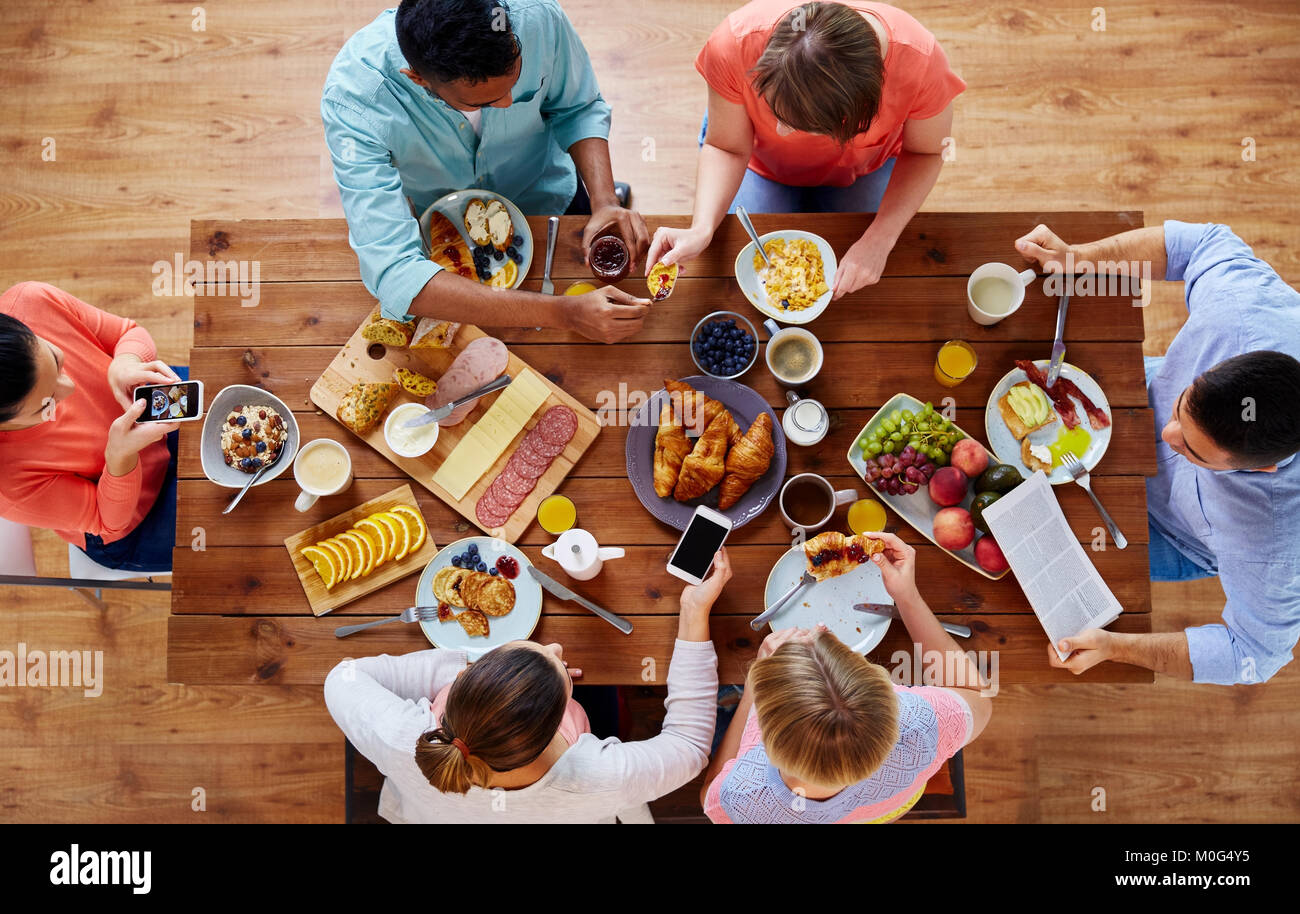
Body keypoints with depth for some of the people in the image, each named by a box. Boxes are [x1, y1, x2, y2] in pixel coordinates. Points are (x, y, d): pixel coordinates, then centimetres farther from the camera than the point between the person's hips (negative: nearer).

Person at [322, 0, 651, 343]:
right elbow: (394, 276, -49)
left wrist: (605, 203, -31)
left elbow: (578, 108, -11)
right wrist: (562, 313, -56)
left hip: (547, 199, 2)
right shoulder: (353, 99, -42)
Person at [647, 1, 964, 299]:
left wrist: (879, 240, -32)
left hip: (863, 172, 0)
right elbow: (727, 148, -24)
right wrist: (701, 230, -40)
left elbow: (925, 153, -20)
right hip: (763, 165, 0)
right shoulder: (733, 44, -41)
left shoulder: (920, 60, -40)